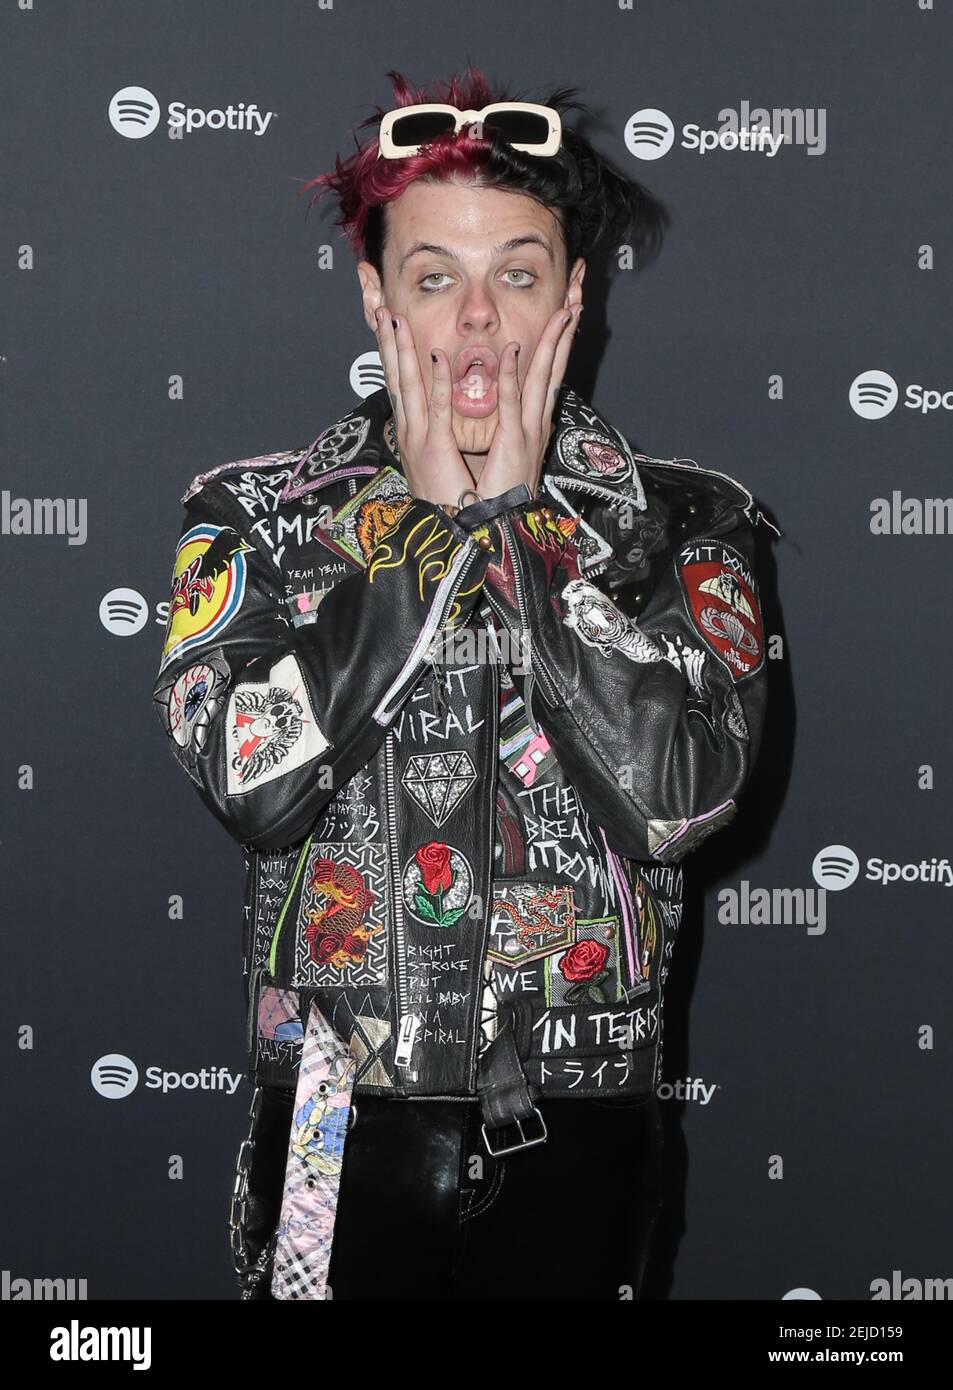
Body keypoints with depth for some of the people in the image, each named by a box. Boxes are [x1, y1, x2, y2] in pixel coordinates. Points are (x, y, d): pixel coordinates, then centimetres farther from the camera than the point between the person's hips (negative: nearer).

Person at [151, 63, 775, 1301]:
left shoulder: (685, 525, 0)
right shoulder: (252, 514, 1)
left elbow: (679, 796, -16)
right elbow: (251, 782, -15)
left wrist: (519, 515, -12)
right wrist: (426, 518, -12)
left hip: (572, 1147, 0)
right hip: (334, 1140, 0)